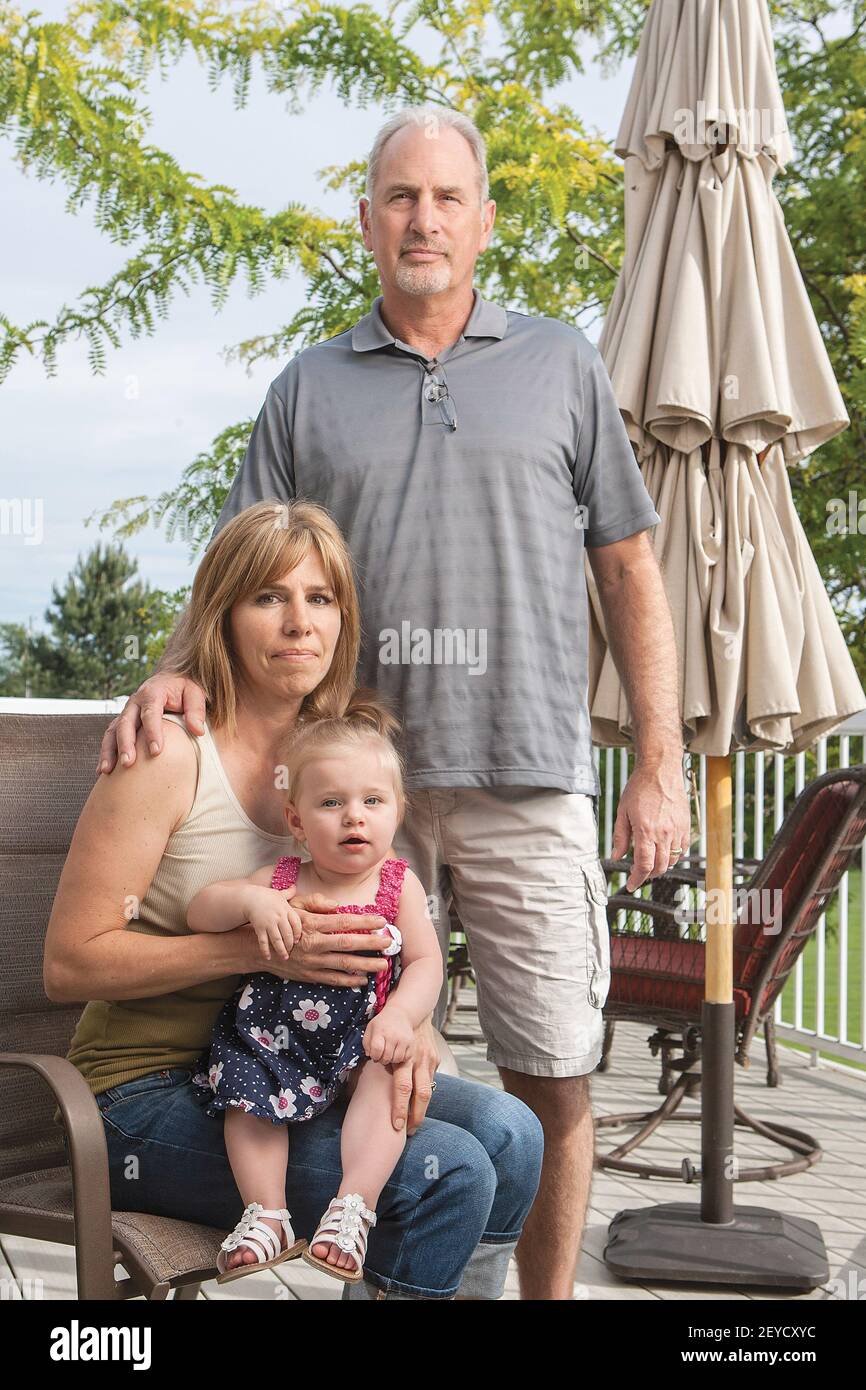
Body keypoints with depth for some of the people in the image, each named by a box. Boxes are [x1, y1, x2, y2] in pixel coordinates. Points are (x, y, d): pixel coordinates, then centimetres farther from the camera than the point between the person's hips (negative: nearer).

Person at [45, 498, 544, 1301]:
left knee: (507, 1135, -12)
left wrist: (408, 1020, -9)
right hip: (152, 1092, -6)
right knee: (447, 1173, -21)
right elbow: (68, 964, -16)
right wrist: (258, 946, -25)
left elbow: (376, 944, 14)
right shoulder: (170, 752, -14)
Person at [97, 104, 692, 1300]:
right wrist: (175, 669, -12)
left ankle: (549, 1294, 22)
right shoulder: (310, 387, 13)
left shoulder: (560, 364, 11)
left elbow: (630, 571, 8)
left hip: (529, 787, -1)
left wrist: (660, 766, 1)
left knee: (553, 1080, 4)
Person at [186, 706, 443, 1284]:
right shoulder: (280, 880, 4)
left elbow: (425, 963, -4)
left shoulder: (399, 884, 2)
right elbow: (199, 912, -1)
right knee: (248, 1095, -23)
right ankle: (267, 1216, -13)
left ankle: (353, 1209, -31)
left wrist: (400, 1017, -25)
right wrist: (249, 900, -22)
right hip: (275, 1036, 1)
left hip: (363, 1039, -1)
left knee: (384, 1078, -29)